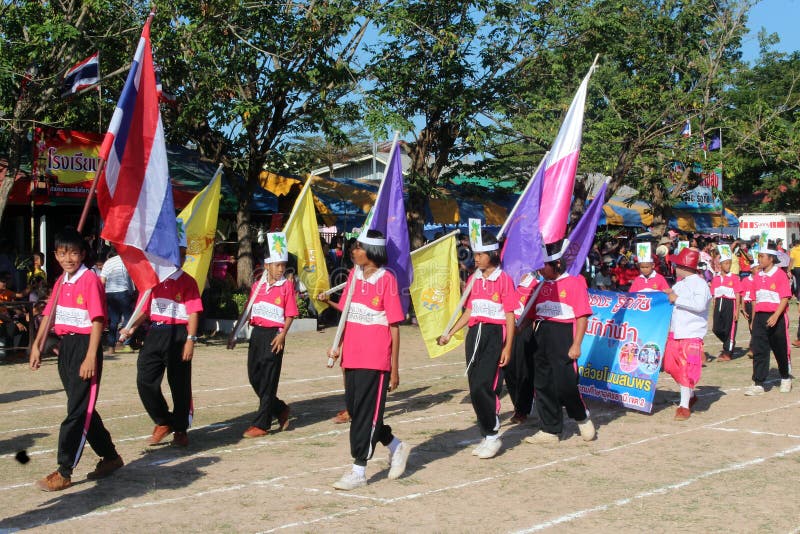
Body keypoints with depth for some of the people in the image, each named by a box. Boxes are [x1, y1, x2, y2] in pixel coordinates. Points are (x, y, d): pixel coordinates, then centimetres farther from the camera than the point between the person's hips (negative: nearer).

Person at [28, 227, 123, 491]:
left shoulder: (90, 280, -12)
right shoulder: (61, 281, 12)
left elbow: (97, 320, -17)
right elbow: (49, 314, 18)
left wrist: (90, 358, -21)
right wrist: (37, 346, 11)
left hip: (84, 345, -9)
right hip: (65, 346, 9)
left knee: (78, 410, -5)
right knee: (83, 408, 14)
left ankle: (64, 472, -3)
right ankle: (110, 456, 27)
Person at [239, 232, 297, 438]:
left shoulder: (287, 286, -4)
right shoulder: (258, 285, 10)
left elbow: (290, 315, -5)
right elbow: (250, 310, 16)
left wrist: (282, 335, -17)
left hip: (274, 335, -6)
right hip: (257, 334, 6)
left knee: (268, 381, -3)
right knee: (254, 376, 11)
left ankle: (261, 424, 2)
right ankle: (280, 410, 29)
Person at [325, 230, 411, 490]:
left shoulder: (386, 280, -9)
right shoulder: (354, 275, 10)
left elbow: (394, 325, -7)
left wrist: (395, 367, -7)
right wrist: (338, 345, 3)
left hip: (376, 360, -7)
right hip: (352, 357, 7)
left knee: (366, 412, -3)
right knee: (354, 408, 12)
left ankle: (359, 470, 6)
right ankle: (396, 447, 32)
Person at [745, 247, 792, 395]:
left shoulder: (780, 275, -8)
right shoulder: (757, 277, 9)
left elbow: (785, 298, -12)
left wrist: (775, 316, -22)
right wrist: (753, 319, 13)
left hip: (776, 317, -5)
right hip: (759, 316, 5)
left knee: (780, 350, 8)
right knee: (759, 351, -3)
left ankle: (785, 379, 29)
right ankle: (758, 384, -5)